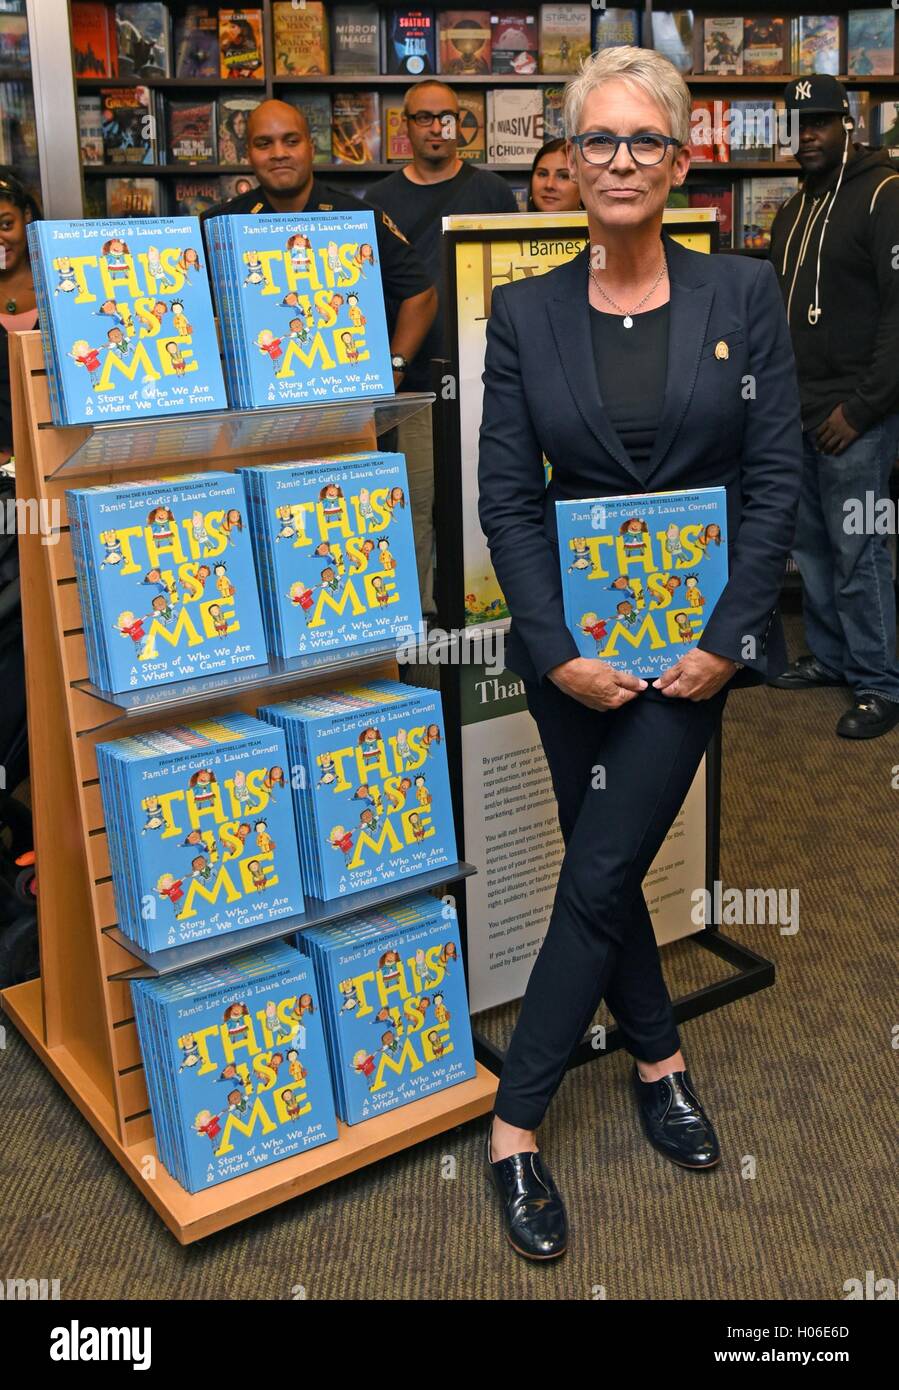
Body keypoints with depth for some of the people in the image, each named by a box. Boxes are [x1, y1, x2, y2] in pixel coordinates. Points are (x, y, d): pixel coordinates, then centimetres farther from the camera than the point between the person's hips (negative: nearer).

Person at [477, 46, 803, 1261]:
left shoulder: (744, 296, -1)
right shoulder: (525, 313, 2)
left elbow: (776, 477, -4)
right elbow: (507, 495, -3)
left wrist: (728, 639, -12)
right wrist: (556, 649, -12)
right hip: (571, 637, 2)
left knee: (600, 875, -2)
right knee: (604, 867, 13)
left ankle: (516, 1122, 13)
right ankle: (659, 1057, 37)